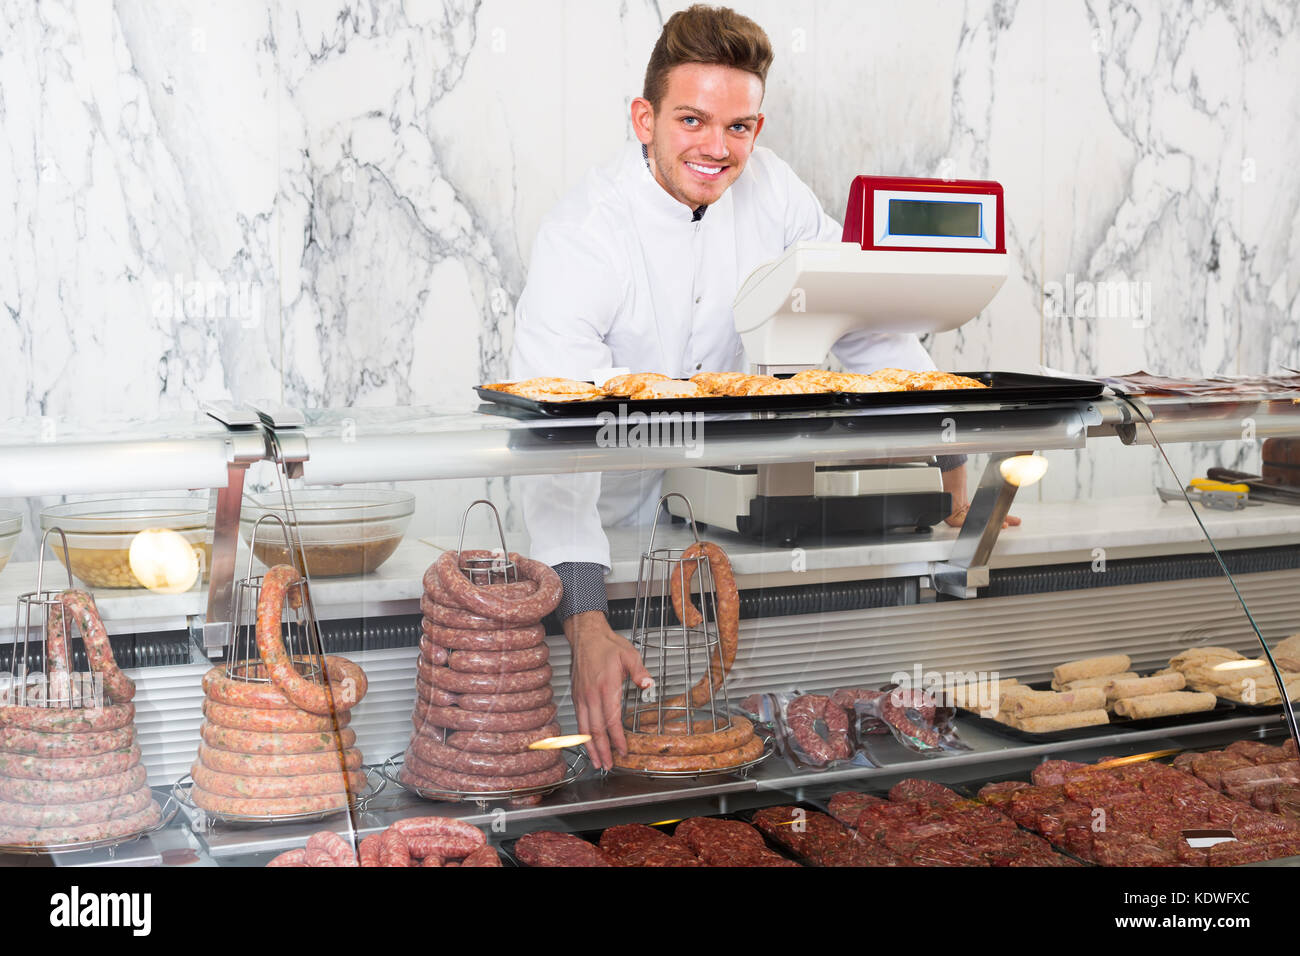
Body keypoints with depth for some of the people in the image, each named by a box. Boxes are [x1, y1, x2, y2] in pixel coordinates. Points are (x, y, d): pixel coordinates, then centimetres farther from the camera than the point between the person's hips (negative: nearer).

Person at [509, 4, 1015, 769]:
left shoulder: (766, 188, -8)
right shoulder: (585, 238, -26)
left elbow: (862, 316, 2)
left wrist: (946, 446, -12)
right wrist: (588, 624, -50)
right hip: (611, 524, -6)